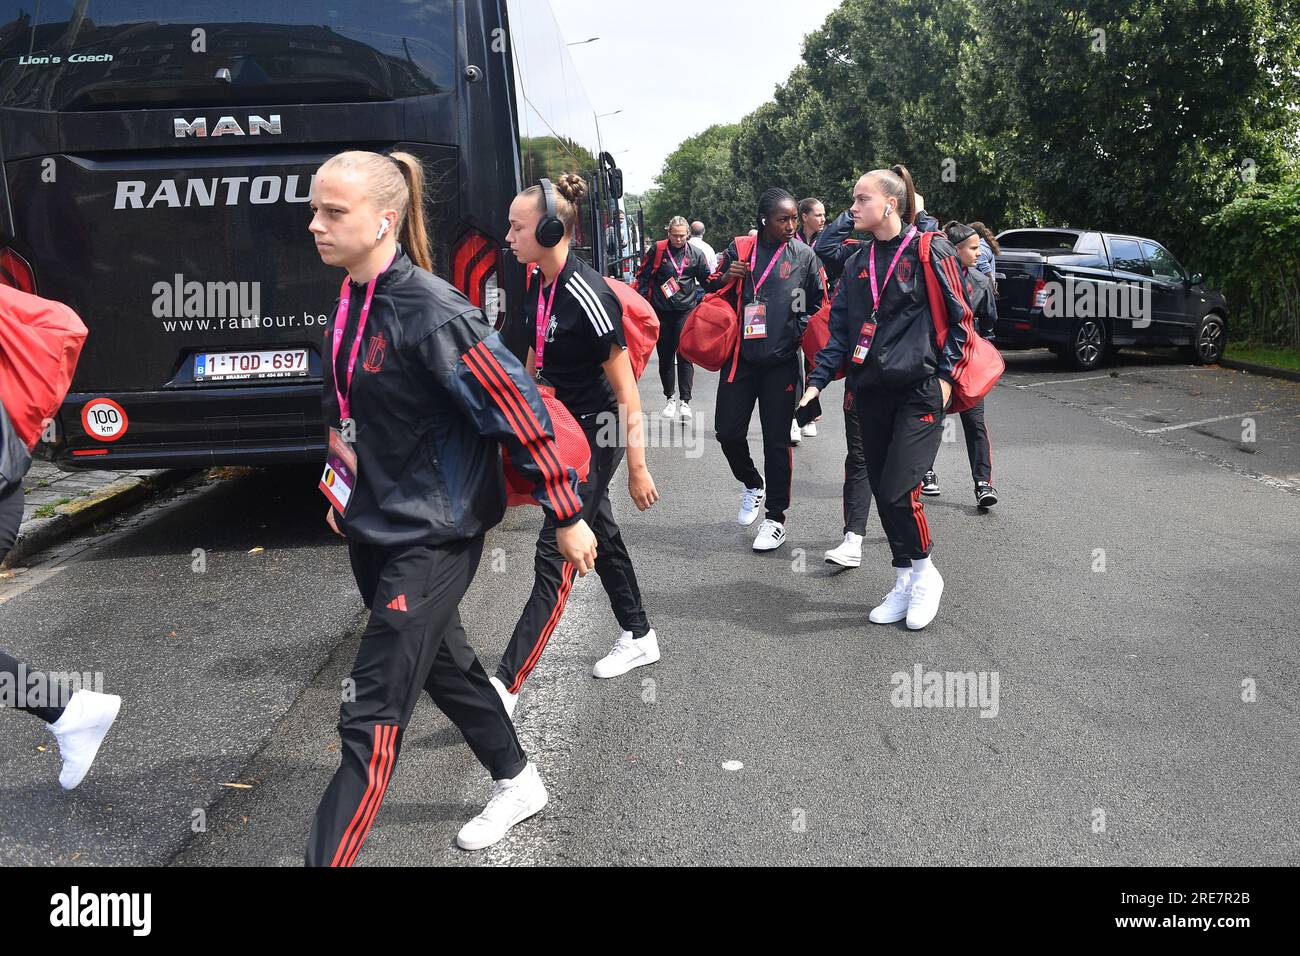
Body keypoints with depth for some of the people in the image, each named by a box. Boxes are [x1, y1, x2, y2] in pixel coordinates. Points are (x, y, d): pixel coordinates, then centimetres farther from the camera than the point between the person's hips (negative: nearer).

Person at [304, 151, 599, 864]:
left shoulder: (431, 312, -23)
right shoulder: (352, 302, 3)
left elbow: (518, 410, -21)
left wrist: (566, 516, -16)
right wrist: (345, 490, 24)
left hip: (433, 537, -9)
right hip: (372, 529, 9)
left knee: (370, 717, -5)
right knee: (444, 664, 24)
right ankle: (517, 784, 46)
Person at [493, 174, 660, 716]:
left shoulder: (589, 296, -23)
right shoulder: (537, 286, 2)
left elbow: (626, 390, -20)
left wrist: (637, 467, -18)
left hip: (594, 437, -9)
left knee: (556, 557, -8)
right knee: (600, 535, 19)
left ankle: (507, 685, -6)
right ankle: (639, 637, 37)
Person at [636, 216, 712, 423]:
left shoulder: (696, 254, 4)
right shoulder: (657, 251, 2)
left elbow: (708, 281, 12)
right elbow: (643, 277, 5)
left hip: (686, 311, -1)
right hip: (661, 311, 1)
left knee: (684, 355, -10)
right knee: (665, 356, 8)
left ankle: (685, 401, -8)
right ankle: (670, 398, 23)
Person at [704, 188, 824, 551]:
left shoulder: (804, 255, 2)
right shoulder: (739, 249, 3)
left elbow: (817, 304, 12)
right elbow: (711, 291, 12)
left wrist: (799, 333, -2)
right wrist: (724, 278, -8)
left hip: (781, 362, -2)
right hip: (740, 357, 2)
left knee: (777, 440, 1)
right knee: (728, 431, 2)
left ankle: (776, 518, 13)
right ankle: (752, 484, 33)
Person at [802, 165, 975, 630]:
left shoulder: (929, 252, -5)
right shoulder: (857, 263, 12)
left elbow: (960, 318, -3)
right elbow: (840, 330, 12)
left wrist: (945, 375, -10)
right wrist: (818, 381, 2)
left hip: (919, 391, -6)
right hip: (871, 393, 6)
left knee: (898, 489, -14)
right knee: (882, 491, 8)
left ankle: (924, 572, 11)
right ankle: (904, 583, 22)